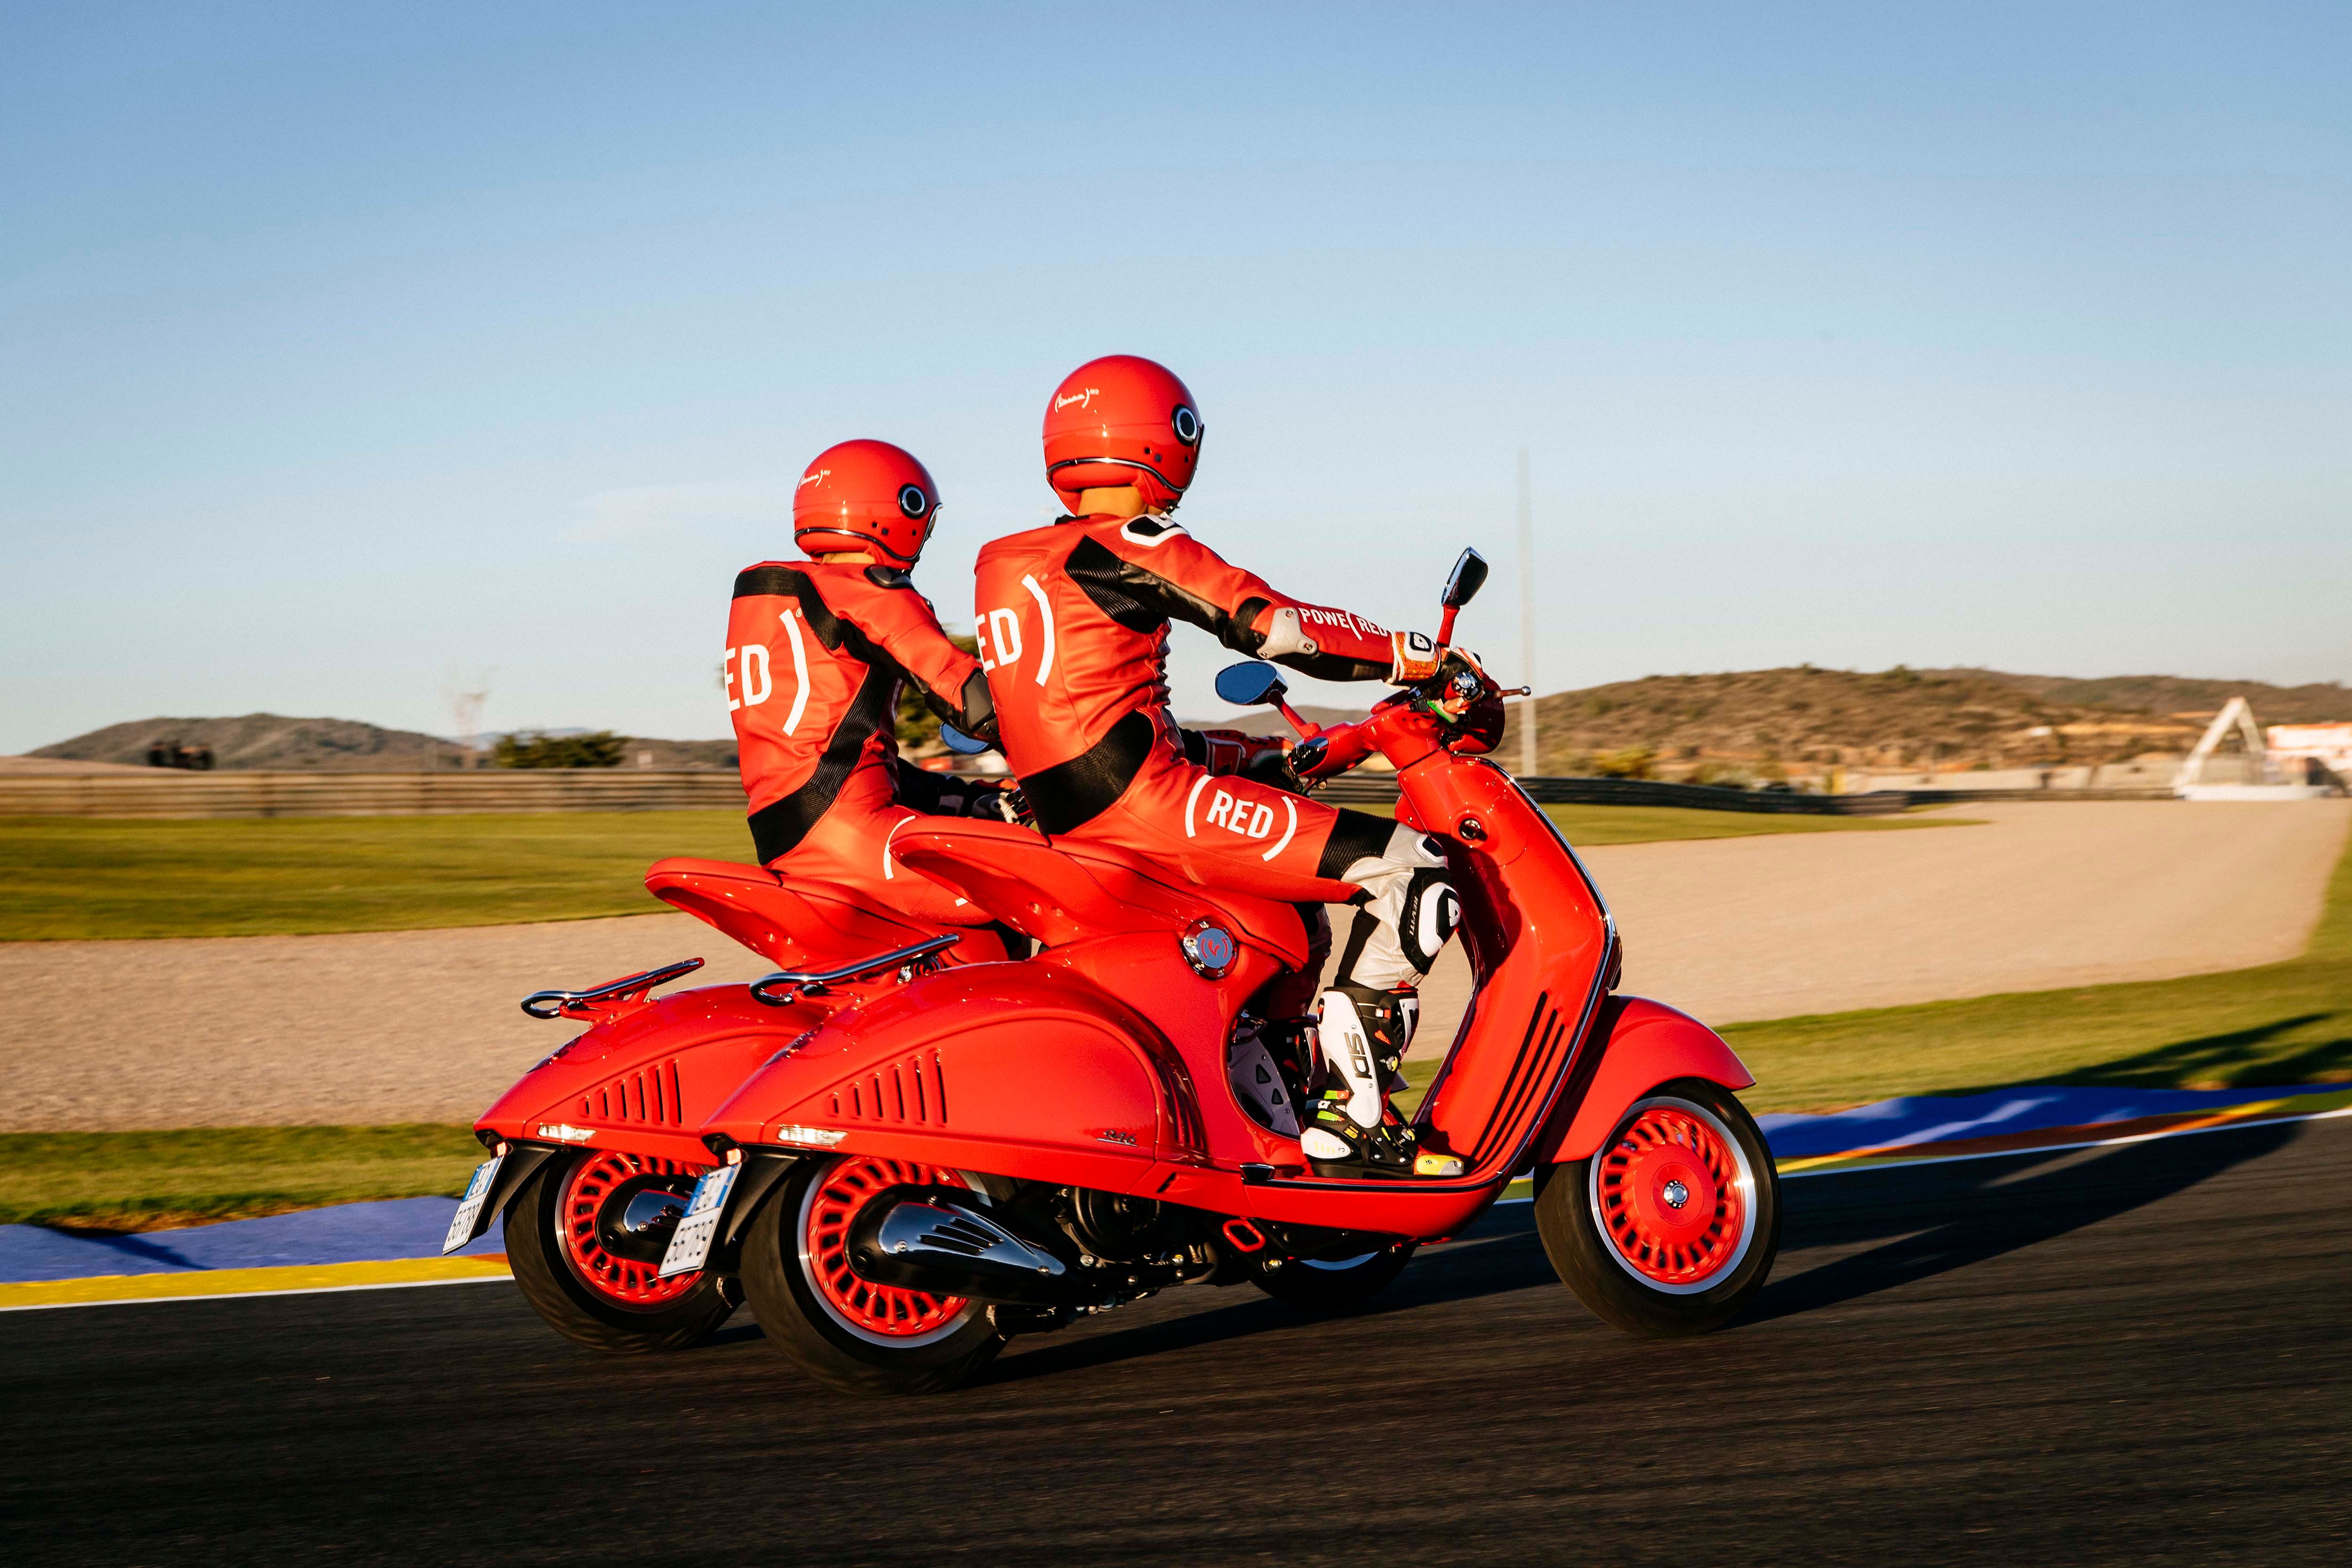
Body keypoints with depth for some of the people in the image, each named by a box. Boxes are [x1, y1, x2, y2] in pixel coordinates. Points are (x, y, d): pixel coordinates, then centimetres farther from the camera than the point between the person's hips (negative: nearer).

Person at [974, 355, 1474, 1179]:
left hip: (1060, 818, 9)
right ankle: (1351, 1119, -13)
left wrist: (1255, 757, 27)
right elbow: (1267, 621, -12)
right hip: (1144, 804, -9)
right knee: (1411, 870, -9)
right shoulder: (1133, 548, -5)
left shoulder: (1007, 566, 20)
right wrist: (1417, 655, -1)